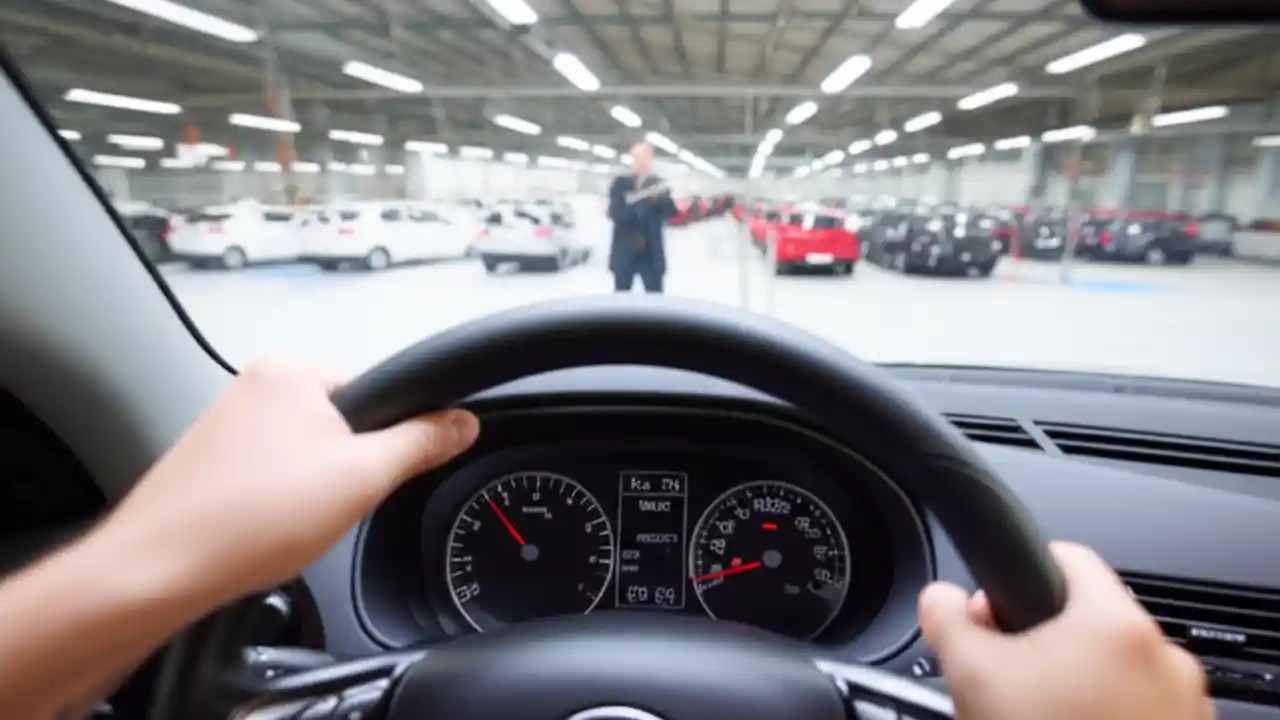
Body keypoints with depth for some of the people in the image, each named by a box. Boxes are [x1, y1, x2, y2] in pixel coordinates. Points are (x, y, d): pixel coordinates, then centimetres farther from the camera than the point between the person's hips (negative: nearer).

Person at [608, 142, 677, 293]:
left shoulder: (659, 185, 6)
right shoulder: (620, 183, 4)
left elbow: (671, 213, -6)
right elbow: (614, 212, -8)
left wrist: (661, 197, -24)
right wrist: (641, 201, -21)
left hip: (651, 253, 0)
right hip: (624, 252, 0)